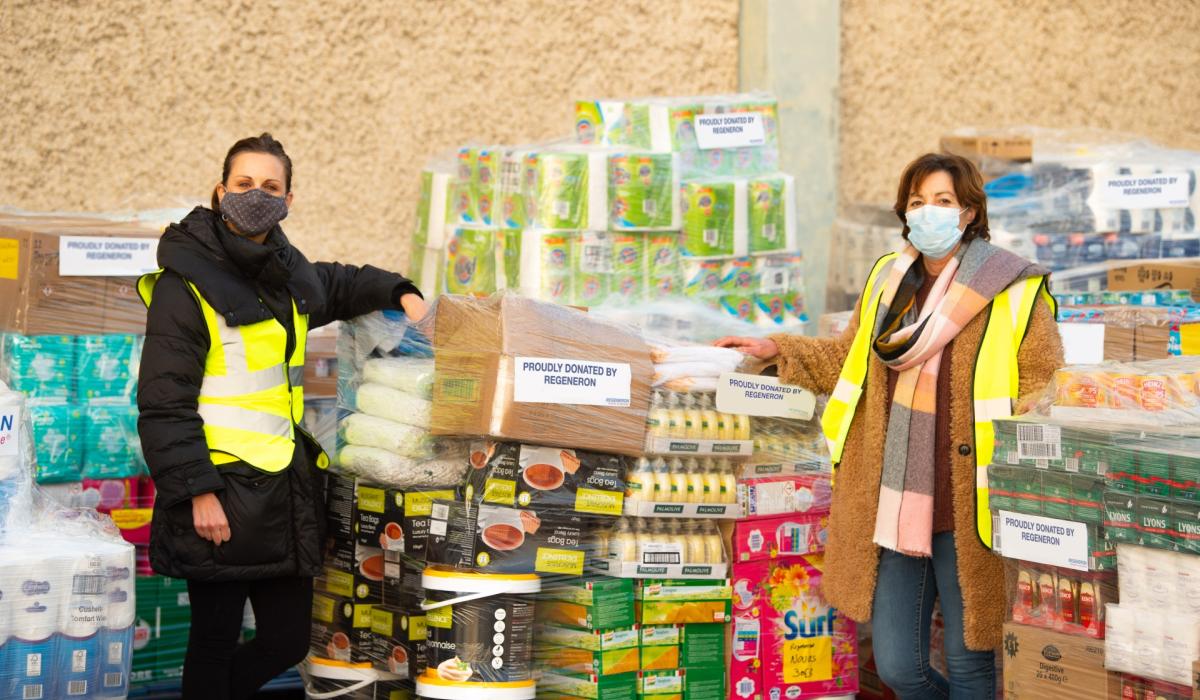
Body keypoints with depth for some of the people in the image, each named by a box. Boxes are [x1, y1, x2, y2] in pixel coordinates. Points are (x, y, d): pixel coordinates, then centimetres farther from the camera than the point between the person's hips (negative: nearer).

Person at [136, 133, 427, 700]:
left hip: (287, 491, 7)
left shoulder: (286, 272, 13)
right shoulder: (186, 284, -10)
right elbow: (164, 403, -14)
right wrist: (196, 492, -19)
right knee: (215, 642, 3)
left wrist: (399, 293, 22)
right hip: (222, 493, -7)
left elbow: (341, 284, 38)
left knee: (289, 640, 12)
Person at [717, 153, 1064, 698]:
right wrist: (779, 351, 18)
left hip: (968, 511, -5)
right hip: (892, 508, 5)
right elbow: (848, 360, 25)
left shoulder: (1014, 293, -6)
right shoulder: (887, 281, 11)